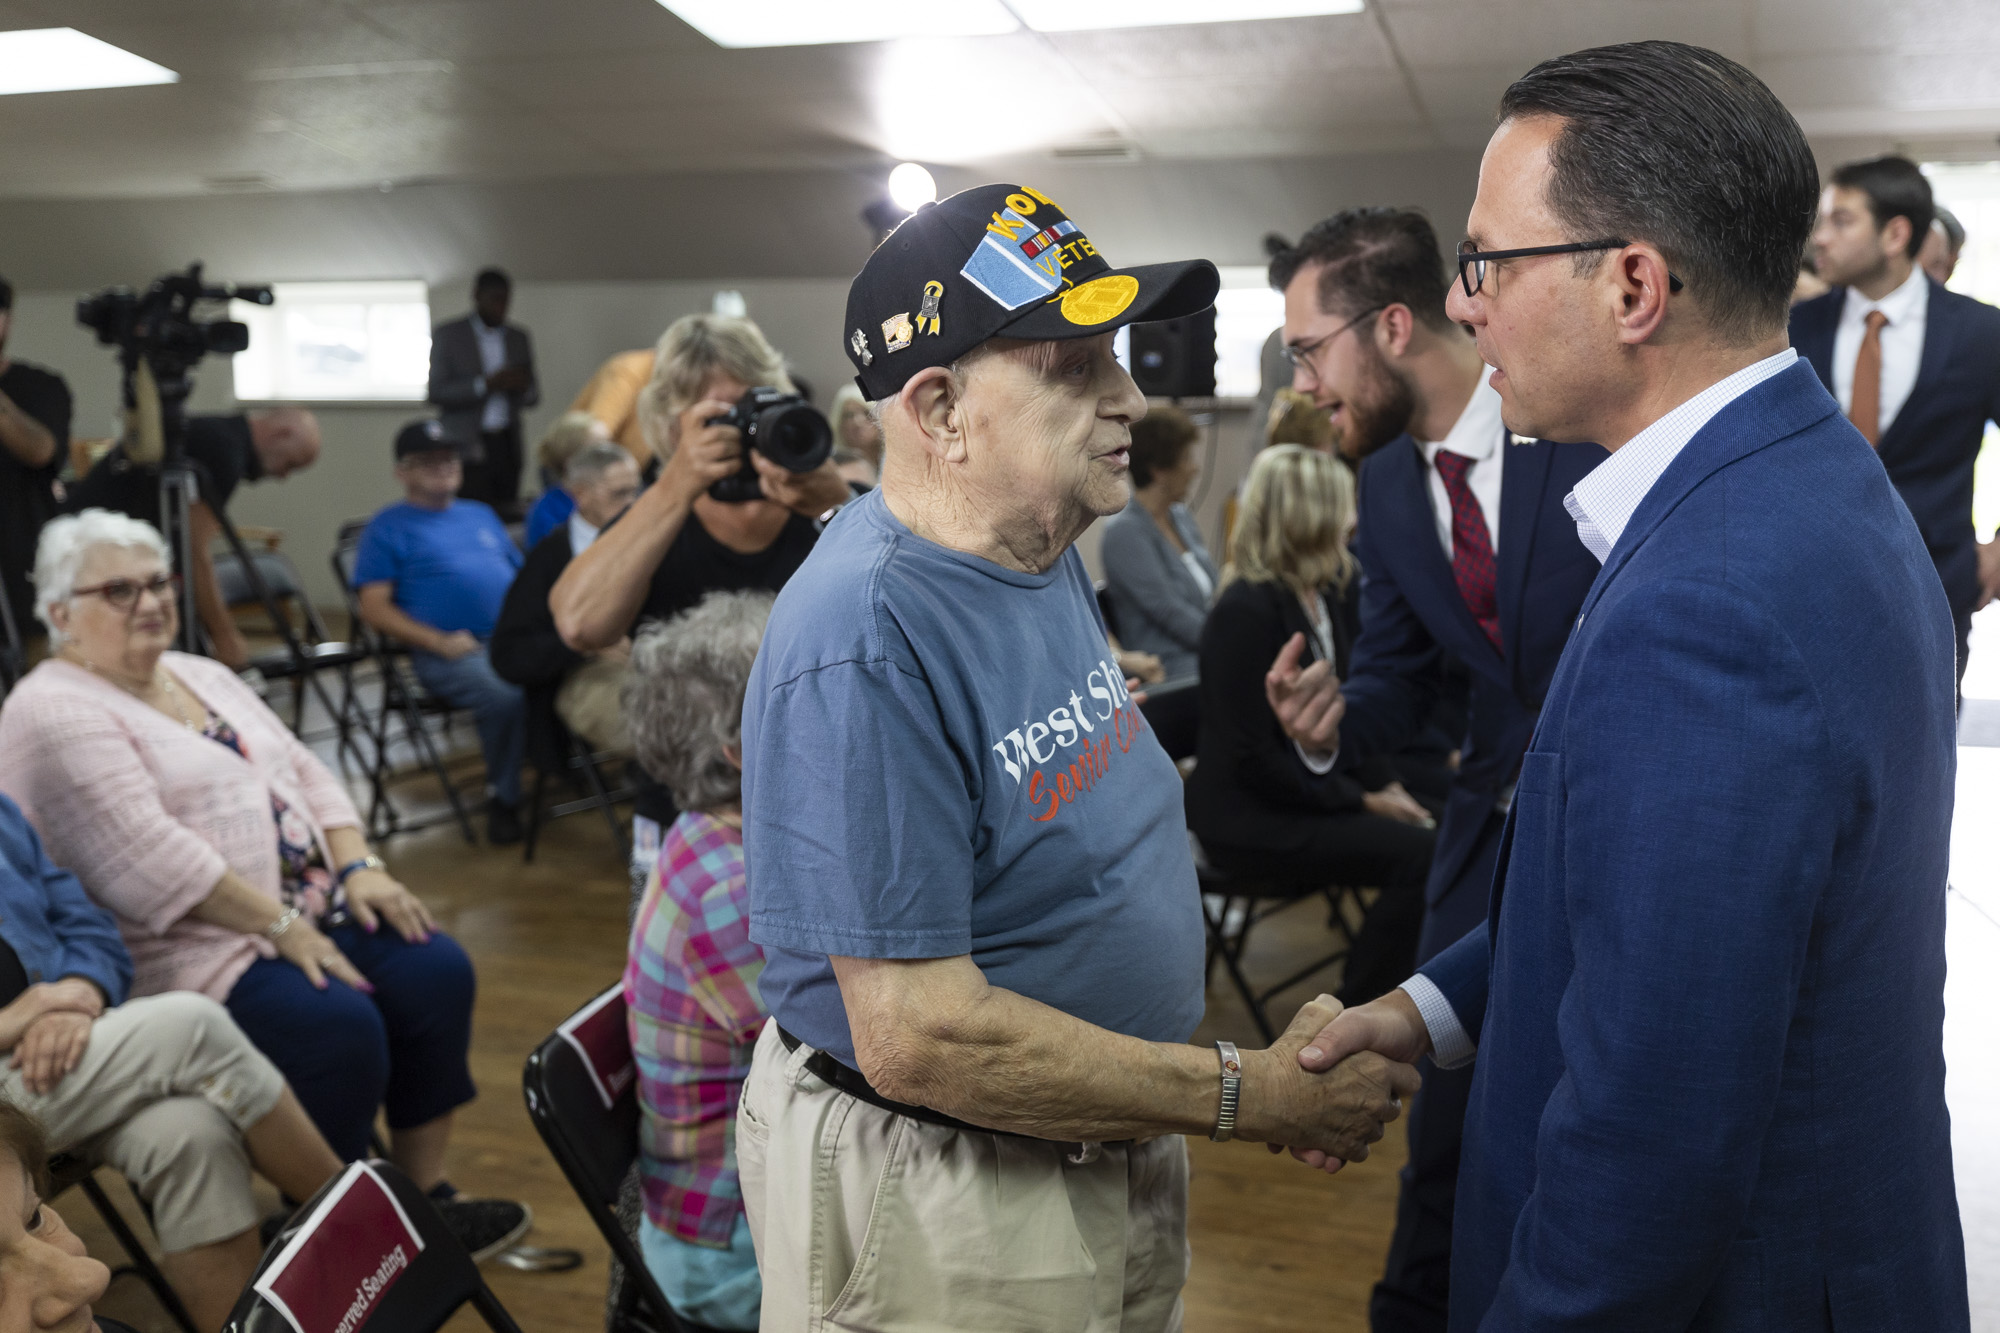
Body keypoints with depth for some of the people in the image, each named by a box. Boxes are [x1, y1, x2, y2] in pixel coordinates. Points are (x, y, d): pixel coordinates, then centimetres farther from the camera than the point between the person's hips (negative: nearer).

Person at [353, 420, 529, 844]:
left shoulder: (482, 516, 29)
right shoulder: (388, 527, 13)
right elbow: (375, 607, 3)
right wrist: (439, 641, -11)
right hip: (451, 651, -4)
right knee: (506, 695, -36)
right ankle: (502, 799, -12)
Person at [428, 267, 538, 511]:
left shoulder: (519, 337, 15)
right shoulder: (447, 335, 4)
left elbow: (533, 397, 19)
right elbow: (435, 393, -5)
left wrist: (523, 387, -6)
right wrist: (486, 384, -16)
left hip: (507, 445, 4)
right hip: (466, 445, -3)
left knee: (507, 516, -5)